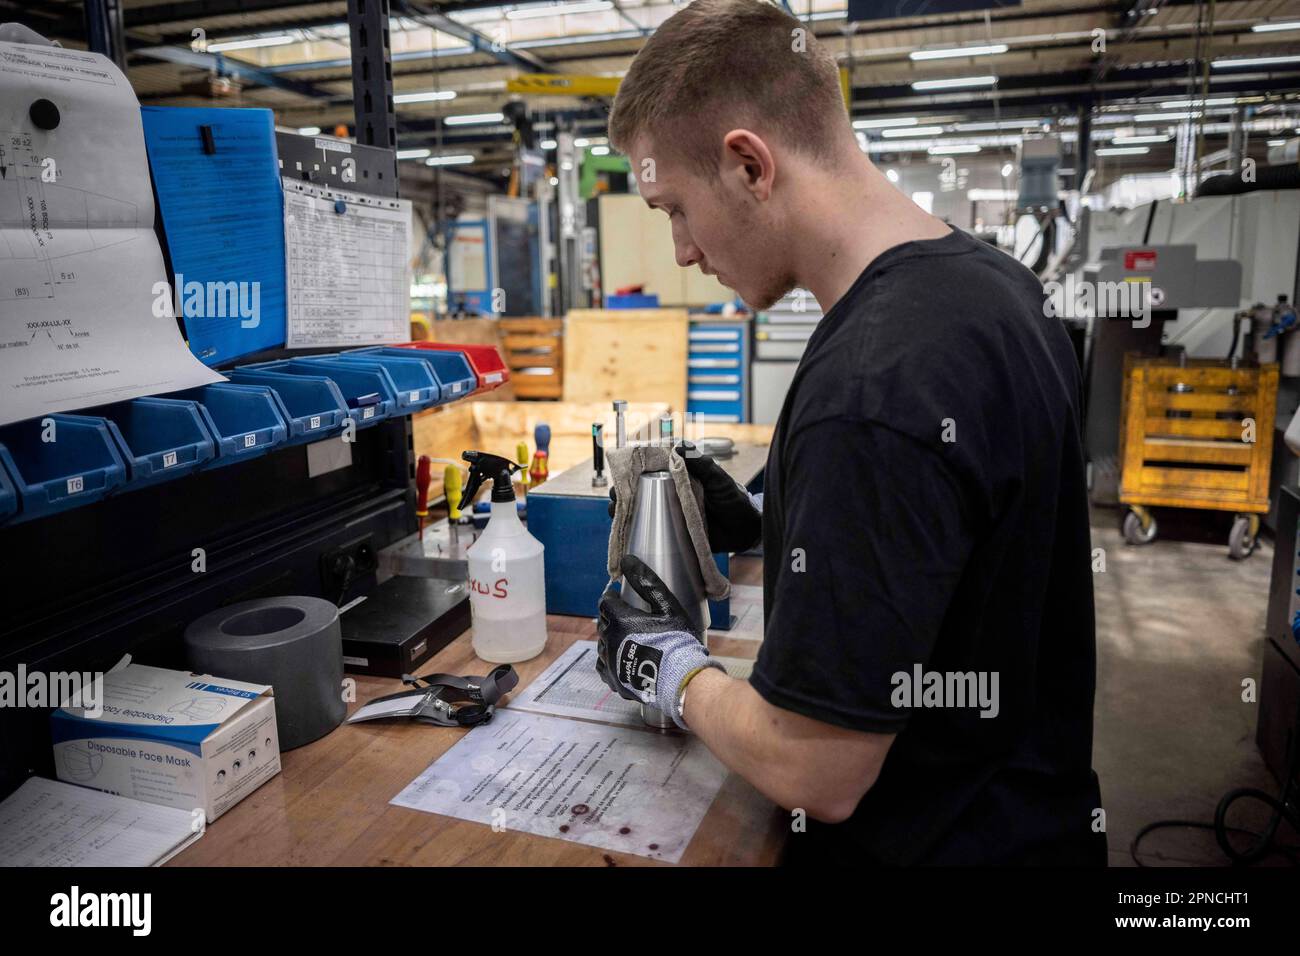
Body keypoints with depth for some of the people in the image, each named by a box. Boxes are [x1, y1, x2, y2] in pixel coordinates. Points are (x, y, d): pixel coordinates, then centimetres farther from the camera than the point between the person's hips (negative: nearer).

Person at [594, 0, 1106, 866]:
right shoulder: (992, 284, -3)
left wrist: (670, 669, -10)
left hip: (926, 842, -8)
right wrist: (762, 529, 3)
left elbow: (812, 771, -27)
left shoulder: (870, 393, -33)